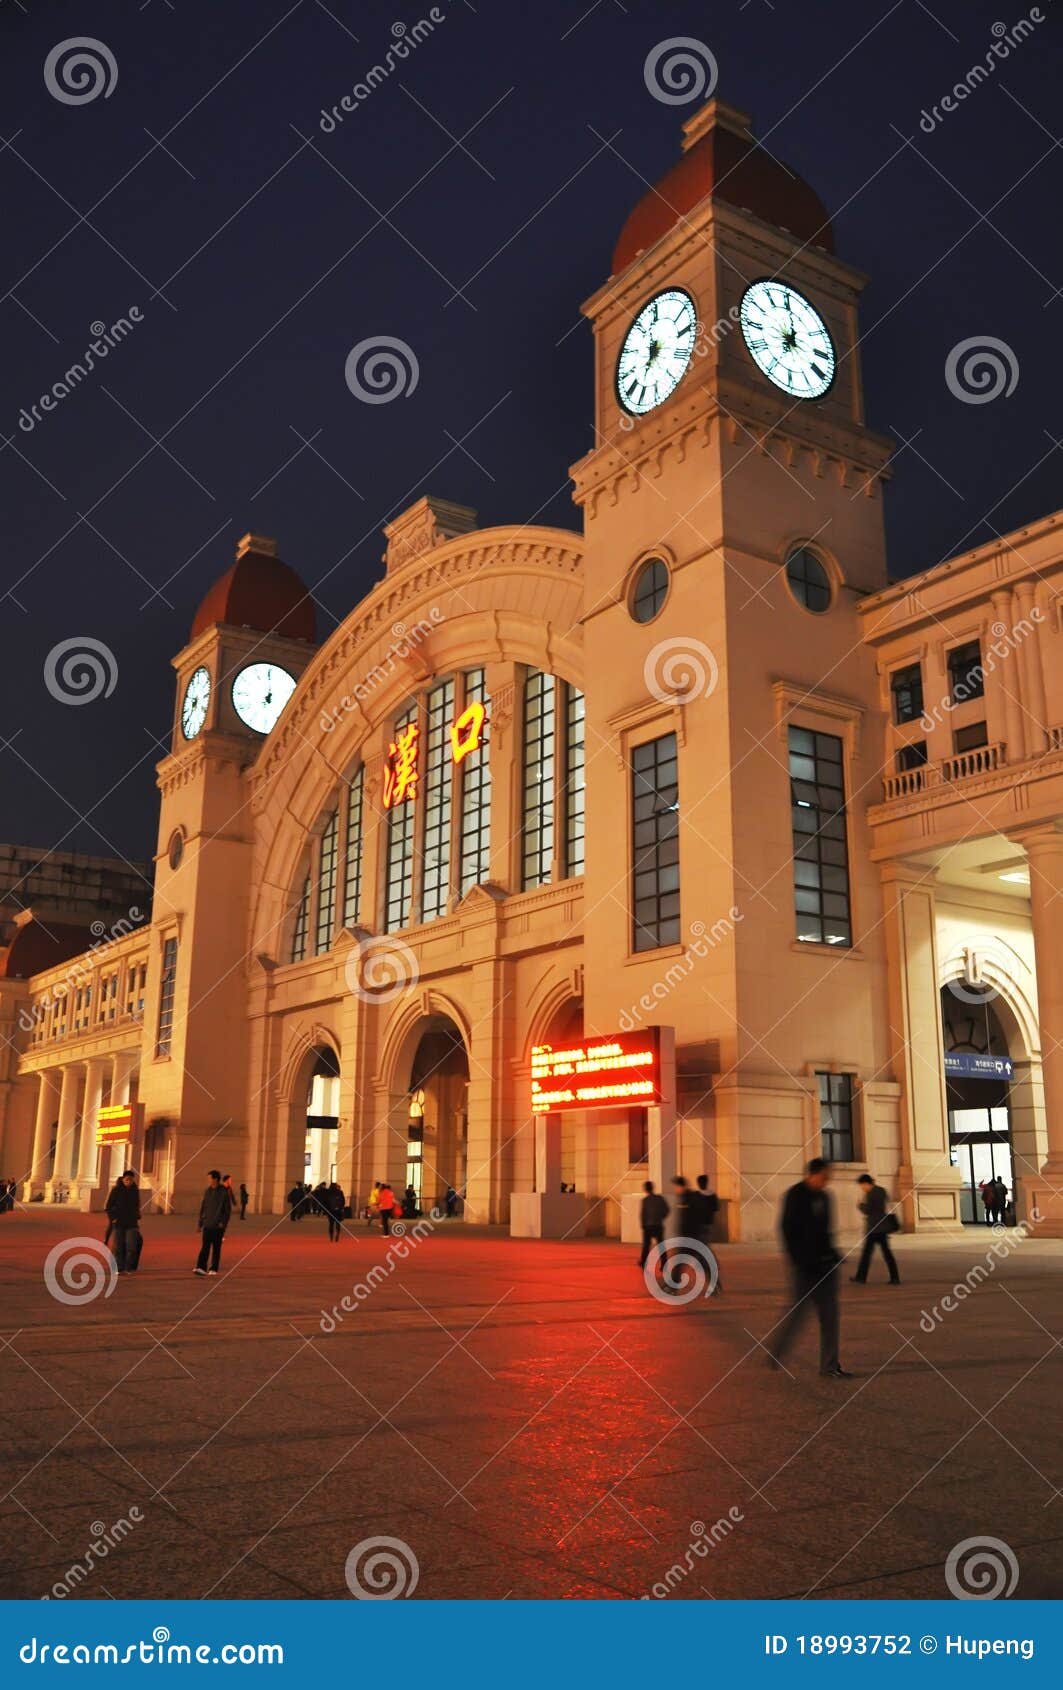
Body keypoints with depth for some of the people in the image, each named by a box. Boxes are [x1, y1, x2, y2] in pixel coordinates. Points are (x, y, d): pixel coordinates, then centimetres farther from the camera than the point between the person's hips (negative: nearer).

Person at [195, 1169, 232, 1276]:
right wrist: (200, 1223, 9)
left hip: (218, 1226, -3)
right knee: (205, 1247, -6)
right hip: (207, 1224, 3)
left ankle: (213, 1269, 10)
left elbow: (228, 1209, -4)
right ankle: (201, 1267, -11)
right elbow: (203, 1208, 12)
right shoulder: (207, 1191, 8)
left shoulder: (224, 1192, -5)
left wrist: (223, 1223, -11)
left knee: (216, 1248, 3)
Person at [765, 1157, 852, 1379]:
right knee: (800, 1309, -2)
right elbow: (787, 1230, -13)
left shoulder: (823, 1197, 12)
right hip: (805, 1264, -7)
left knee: (829, 1313, 4)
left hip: (825, 1262, 7)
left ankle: (829, 1365, 9)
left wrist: (833, 1255, 12)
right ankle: (774, 1352, 18)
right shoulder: (795, 1196, -10)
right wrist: (799, 1260, -16)